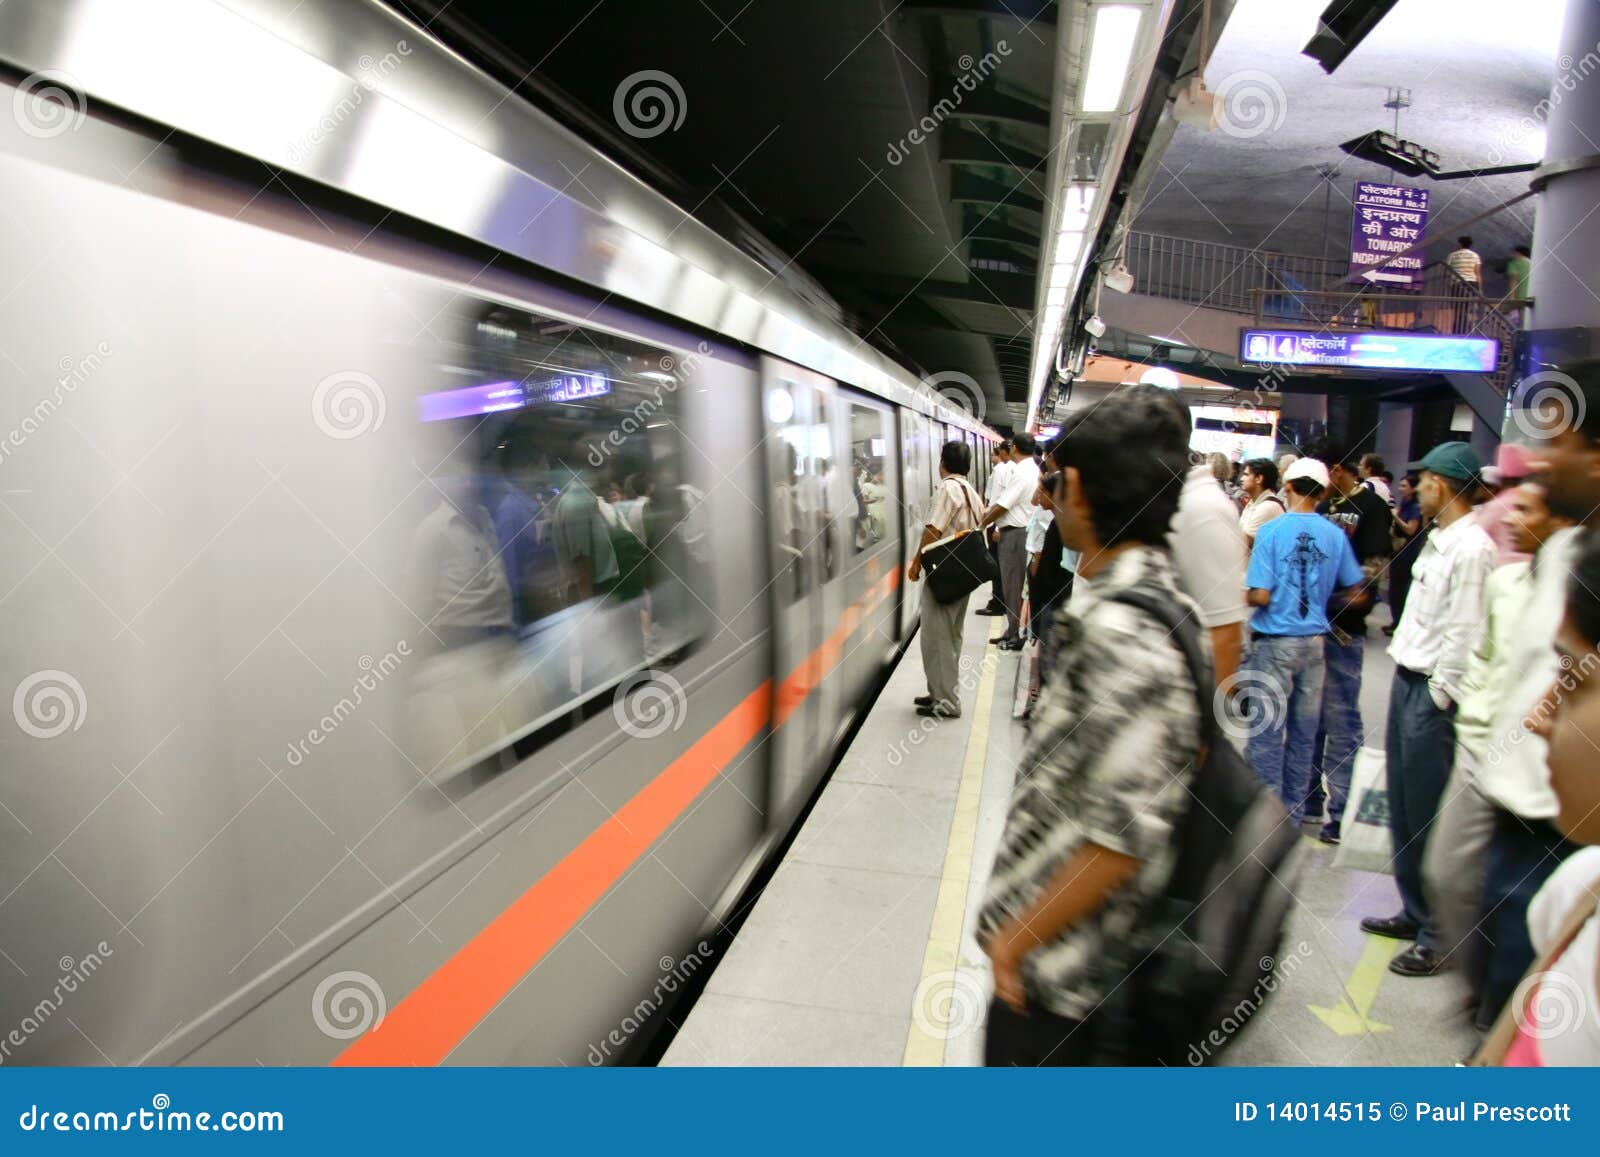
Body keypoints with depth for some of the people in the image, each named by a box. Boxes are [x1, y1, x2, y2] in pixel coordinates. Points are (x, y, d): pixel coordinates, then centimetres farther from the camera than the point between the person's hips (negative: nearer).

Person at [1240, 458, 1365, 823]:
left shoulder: (1272, 530, -12)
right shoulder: (1335, 535, -1)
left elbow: (1260, 596, -16)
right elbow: (1355, 592, 6)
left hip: (1274, 642, -4)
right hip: (1314, 642, 4)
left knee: (1267, 733, 4)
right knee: (1303, 734, 13)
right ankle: (1294, 813, 24)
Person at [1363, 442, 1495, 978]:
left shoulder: (1472, 548, -17)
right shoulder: (1437, 540, 12)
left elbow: (1465, 633, -18)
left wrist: (1438, 697, -14)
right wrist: (1407, 679, 14)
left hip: (1432, 692, -9)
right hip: (1407, 679, 9)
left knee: (1430, 817, -1)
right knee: (1402, 808, 16)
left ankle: (1439, 934, 12)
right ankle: (1414, 912, 30)